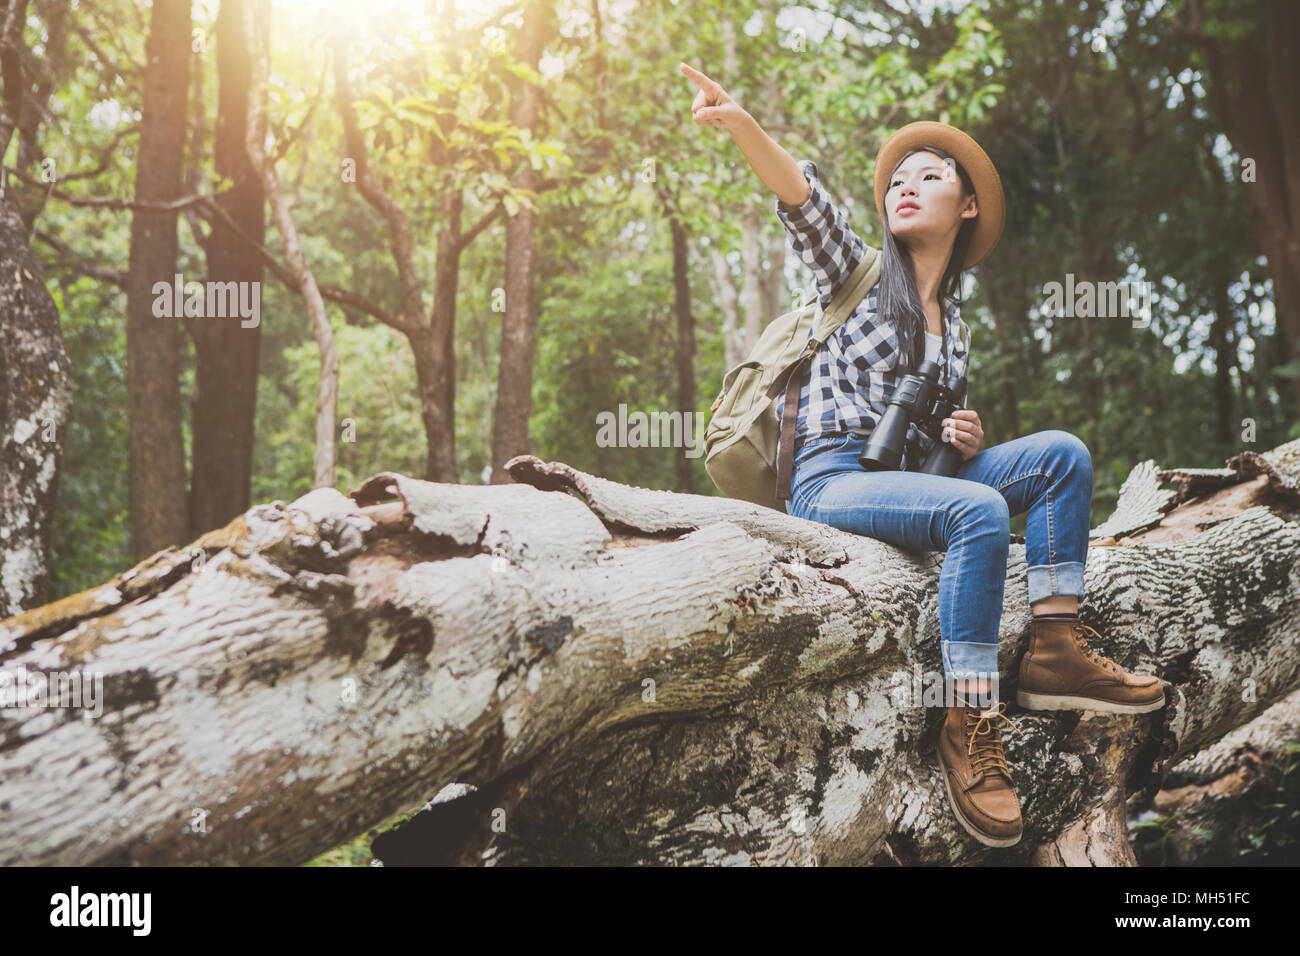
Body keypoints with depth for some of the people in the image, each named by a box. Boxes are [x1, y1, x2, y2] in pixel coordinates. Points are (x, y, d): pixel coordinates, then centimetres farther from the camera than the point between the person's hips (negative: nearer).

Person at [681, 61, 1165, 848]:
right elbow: (804, 200, -15)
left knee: (1061, 453, -9)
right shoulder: (858, 271, 6)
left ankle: (1055, 648, -18)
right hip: (830, 480, -6)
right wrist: (744, 126, -34)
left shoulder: (955, 322, 20)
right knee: (979, 510, -32)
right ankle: (971, 727, -32)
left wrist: (964, 438, -1)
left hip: (907, 479, 6)